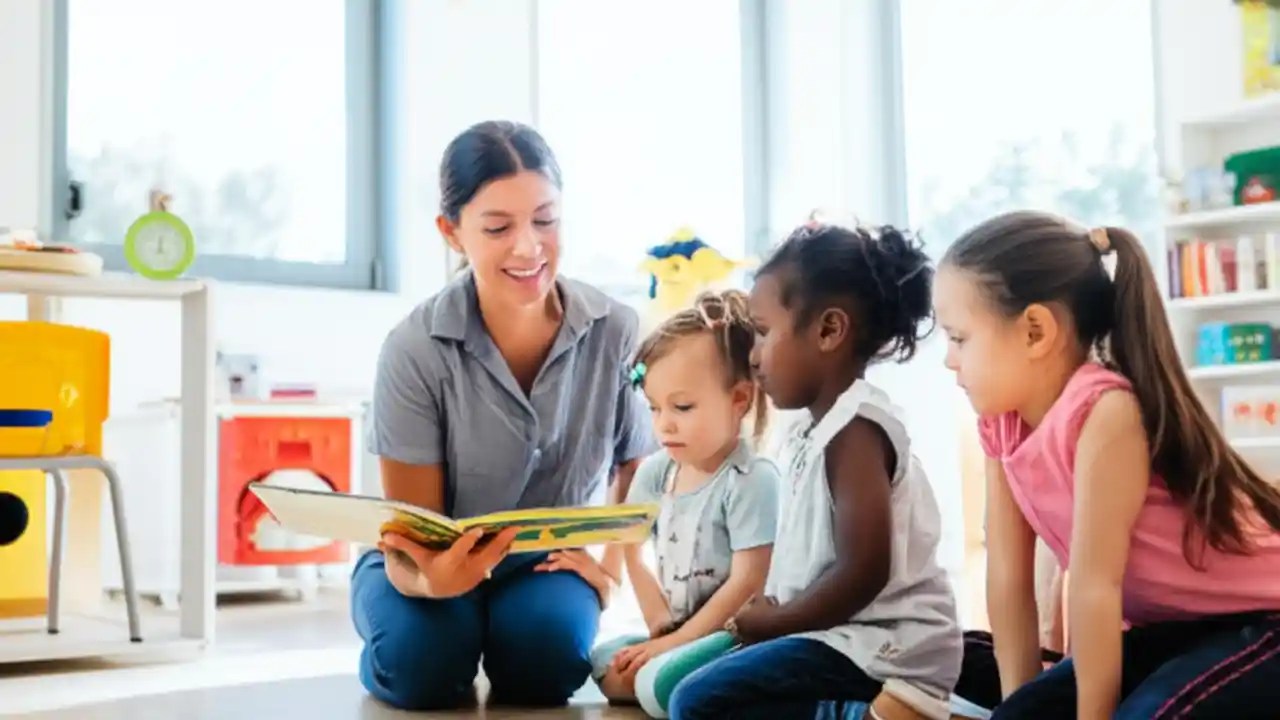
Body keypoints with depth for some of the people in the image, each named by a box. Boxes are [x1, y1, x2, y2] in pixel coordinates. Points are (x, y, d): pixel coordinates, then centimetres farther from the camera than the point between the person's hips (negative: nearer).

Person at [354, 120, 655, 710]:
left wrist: (612, 564, -12)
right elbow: (411, 540, -19)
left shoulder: (616, 332, -16)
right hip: (441, 563, -1)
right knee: (425, 662, -32)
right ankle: (385, 666, 5)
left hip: (551, 562, 1)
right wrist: (434, 579, -42)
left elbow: (638, 467, 4)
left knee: (546, 657, -31)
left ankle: (503, 660, 6)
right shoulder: (415, 350, -22)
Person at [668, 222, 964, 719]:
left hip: (879, 648, -10)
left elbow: (863, 573, -23)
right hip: (846, 639, 10)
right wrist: (766, 617, 2)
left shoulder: (855, 429, -16)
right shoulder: (817, 432, 15)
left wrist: (771, 622, -11)